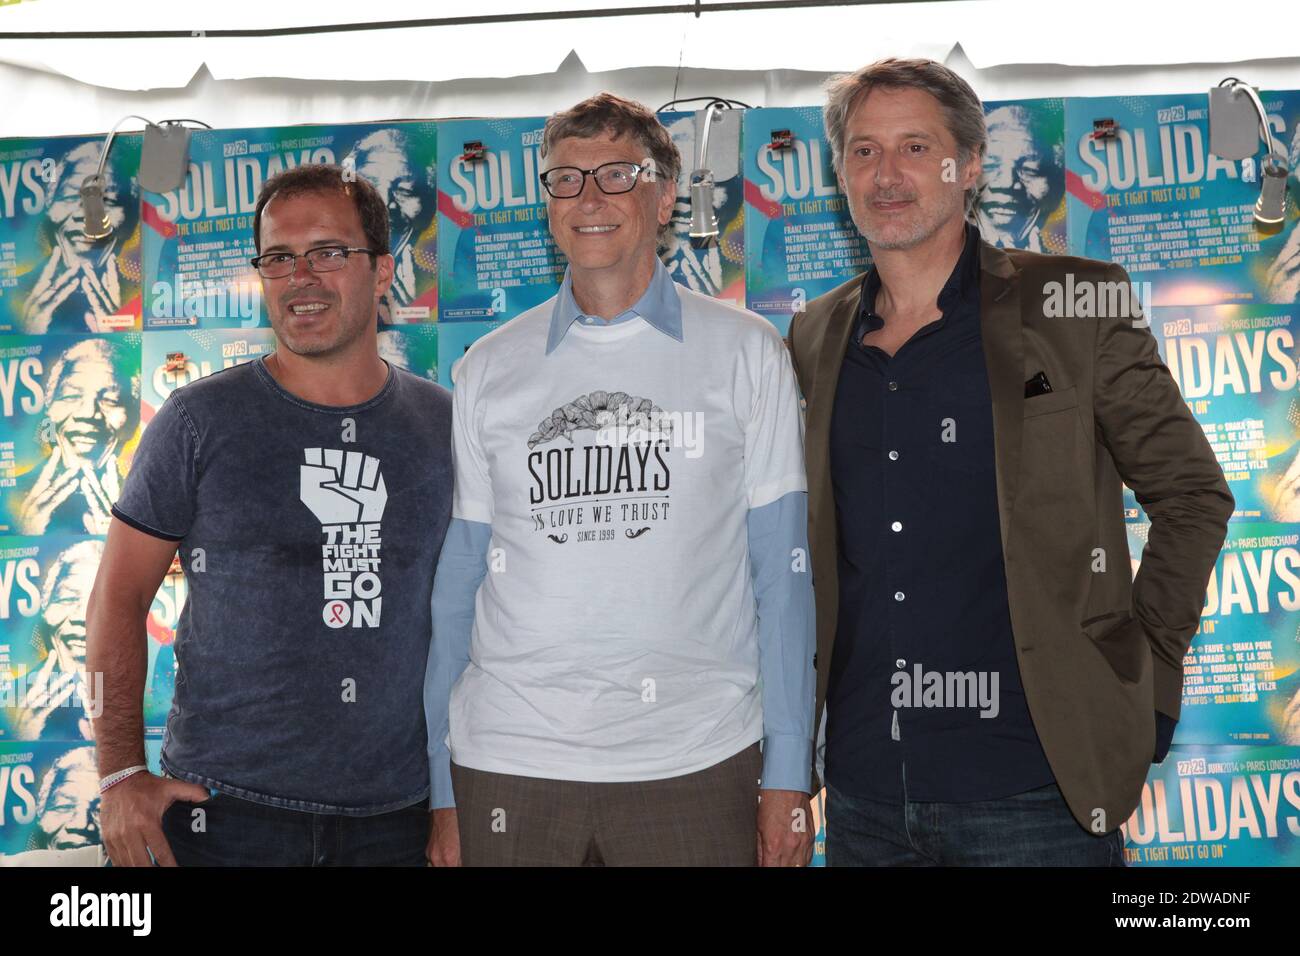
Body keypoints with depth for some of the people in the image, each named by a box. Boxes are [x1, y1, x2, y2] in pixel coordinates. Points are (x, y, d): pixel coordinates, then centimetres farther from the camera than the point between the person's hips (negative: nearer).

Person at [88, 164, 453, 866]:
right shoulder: (198, 421, -4)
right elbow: (118, 597, -1)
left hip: (393, 811, 2)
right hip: (225, 809, -2)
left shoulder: (444, 425, 3)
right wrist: (121, 774, -8)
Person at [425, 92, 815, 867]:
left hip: (696, 767, -1)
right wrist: (443, 790, 5)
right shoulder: (489, 370, 6)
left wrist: (788, 776, -3)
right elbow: (457, 586, 8)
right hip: (509, 766, 1)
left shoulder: (745, 353, 2)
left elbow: (781, 576, 1)